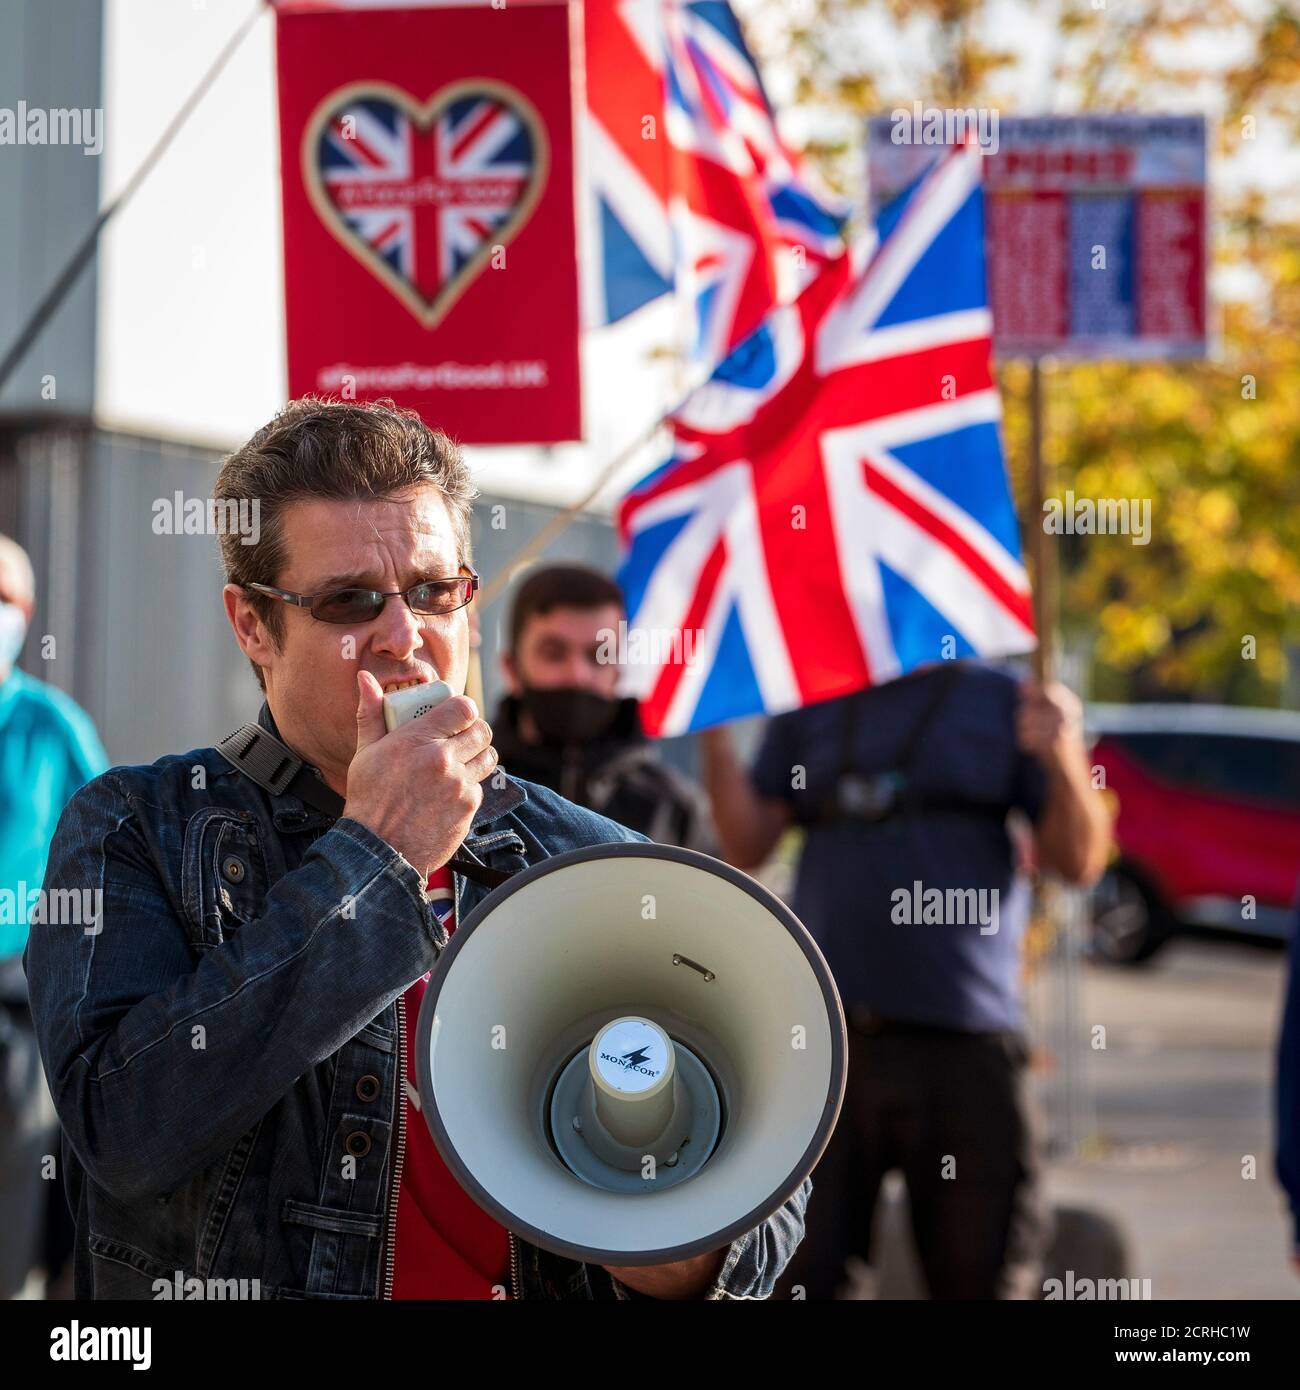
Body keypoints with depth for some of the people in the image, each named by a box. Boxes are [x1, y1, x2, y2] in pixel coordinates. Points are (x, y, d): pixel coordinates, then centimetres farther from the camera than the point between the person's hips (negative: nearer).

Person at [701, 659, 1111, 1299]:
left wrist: (1065, 760, -17)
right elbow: (747, 846, 9)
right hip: (826, 1031, 2)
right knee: (791, 1274, -2)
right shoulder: (807, 710, 14)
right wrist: (715, 736, -5)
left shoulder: (1002, 702, 7)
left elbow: (1077, 860, 2)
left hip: (964, 1037, -1)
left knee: (978, 1276, 1)